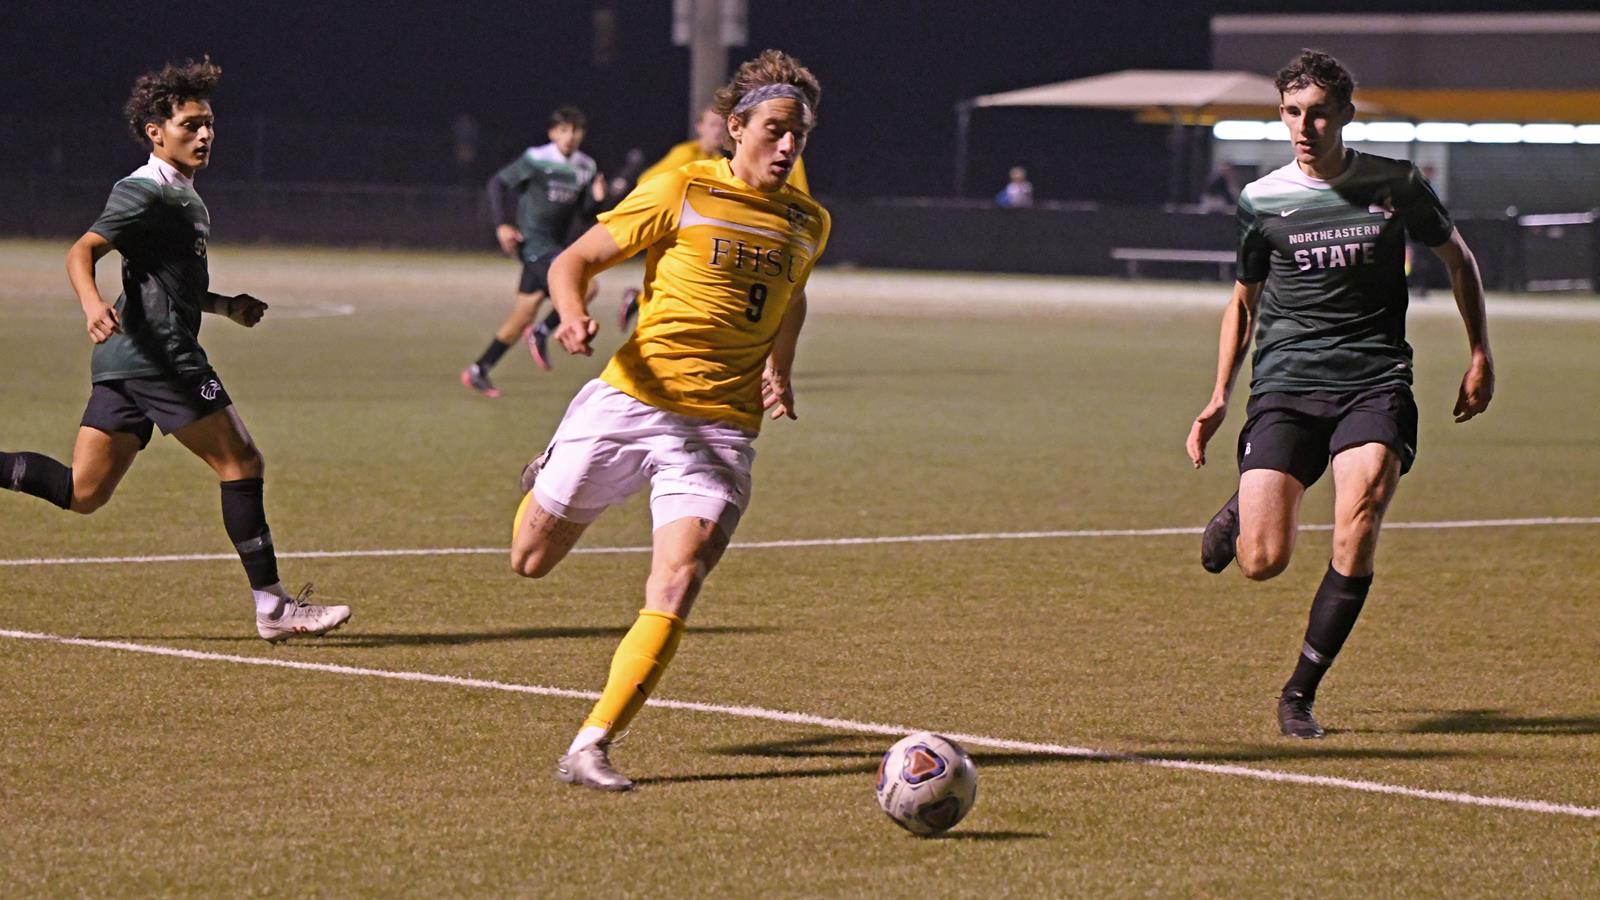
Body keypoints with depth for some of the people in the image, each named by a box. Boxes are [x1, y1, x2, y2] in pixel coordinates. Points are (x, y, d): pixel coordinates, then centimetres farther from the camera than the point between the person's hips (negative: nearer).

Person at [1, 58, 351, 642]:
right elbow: (81, 253, -20)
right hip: (158, 355, -10)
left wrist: (225, 306, 24)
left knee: (83, 492, 6)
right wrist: (92, 303, -38)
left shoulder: (184, 199, 22)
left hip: (124, 358, 10)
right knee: (241, 462, -6)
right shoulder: (147, 194, -9)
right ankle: (273, 608, -4)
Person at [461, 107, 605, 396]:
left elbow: (580, 207, 15)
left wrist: (595, 196, -7)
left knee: (523, 315, 9)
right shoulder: (536, 160, -10)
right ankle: (542, 333, -3)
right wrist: (502, 225, -12)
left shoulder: (586, 168, 8)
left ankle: (478, 371, 18)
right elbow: (498, 182, -4)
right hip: (533, 240, -7)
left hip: (555, 245, 7)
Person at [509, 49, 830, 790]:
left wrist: (778, 369, 16)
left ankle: (590, 749, -17)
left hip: (722, 430, 2)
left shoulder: (808, 224, 11)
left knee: (677, 584, -18)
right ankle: (548, 477, 45)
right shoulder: (680, 193, -3)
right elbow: (575, 261, 1)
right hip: (628, 402, -2)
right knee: (531, 560, 8)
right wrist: (572, 316, -20)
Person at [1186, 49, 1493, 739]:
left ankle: (1301, 692, -10)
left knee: (1362, 510, -25)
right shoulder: (1261, 201, 5)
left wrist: (1480, 357, 16)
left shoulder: (1395, 185, 3)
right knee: (1263, 562, -12)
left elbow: (1457, 257, 20)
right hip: (1285, 382, 0)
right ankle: (1239, 515, 29)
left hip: (1374, 381, 0)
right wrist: (1219, 397, 10)